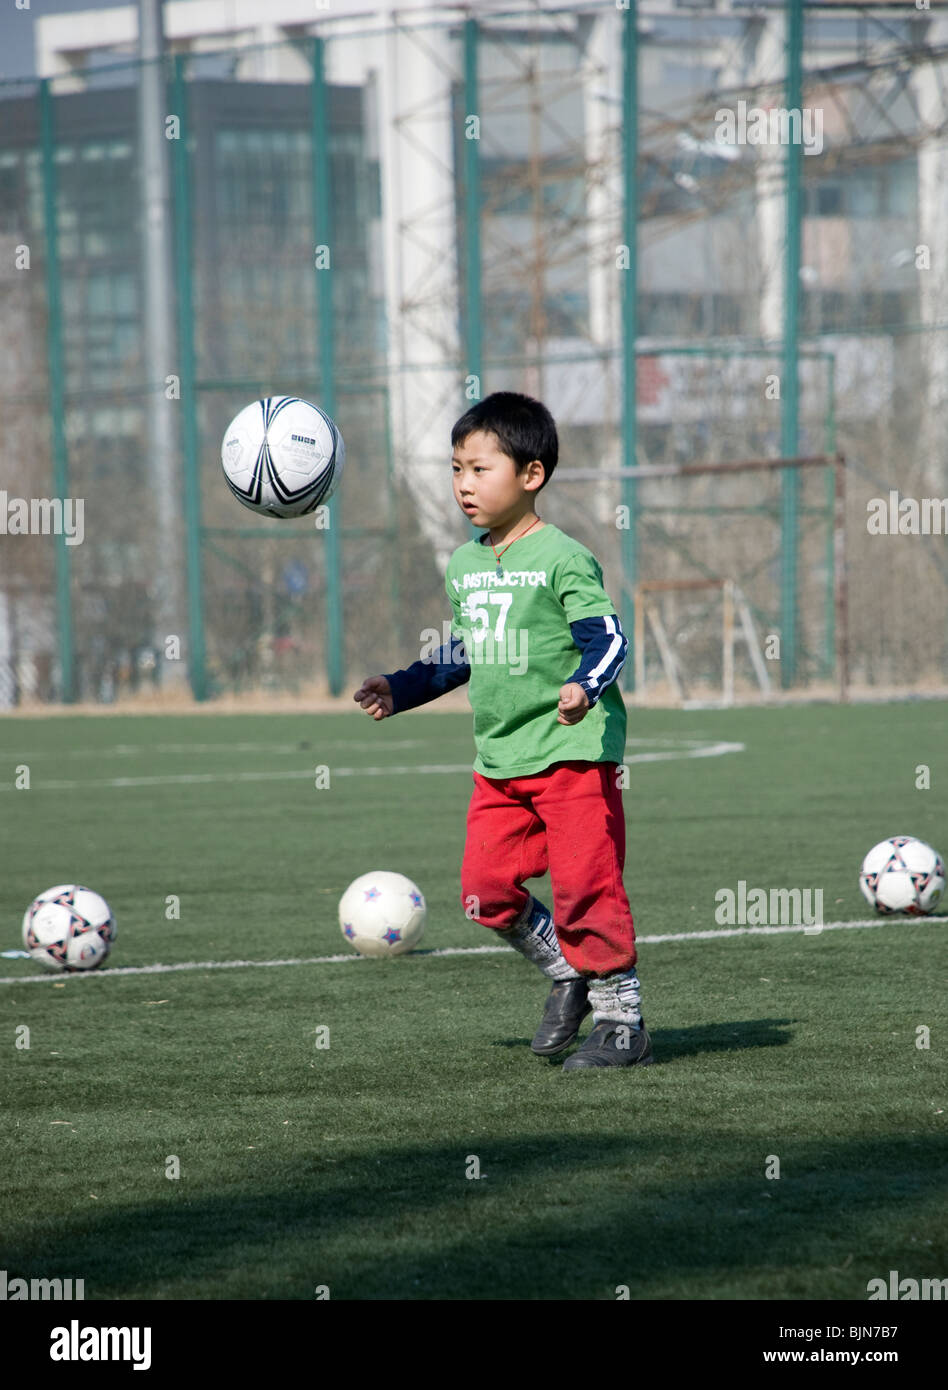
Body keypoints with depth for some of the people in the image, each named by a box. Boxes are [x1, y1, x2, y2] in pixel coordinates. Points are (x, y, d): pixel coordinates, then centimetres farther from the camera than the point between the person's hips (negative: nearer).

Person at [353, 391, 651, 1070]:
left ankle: (622, 1020, 1)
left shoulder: (563, 560, -9)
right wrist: (400, 690, 22)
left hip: (573, 752, -7)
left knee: (583, 886, -9)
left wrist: (582, 687, -33)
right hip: (499, 759, 7)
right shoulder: (464, 565, 14)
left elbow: (608, 637, -15)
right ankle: (568, 975, 24)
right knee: (486, 891, 3)